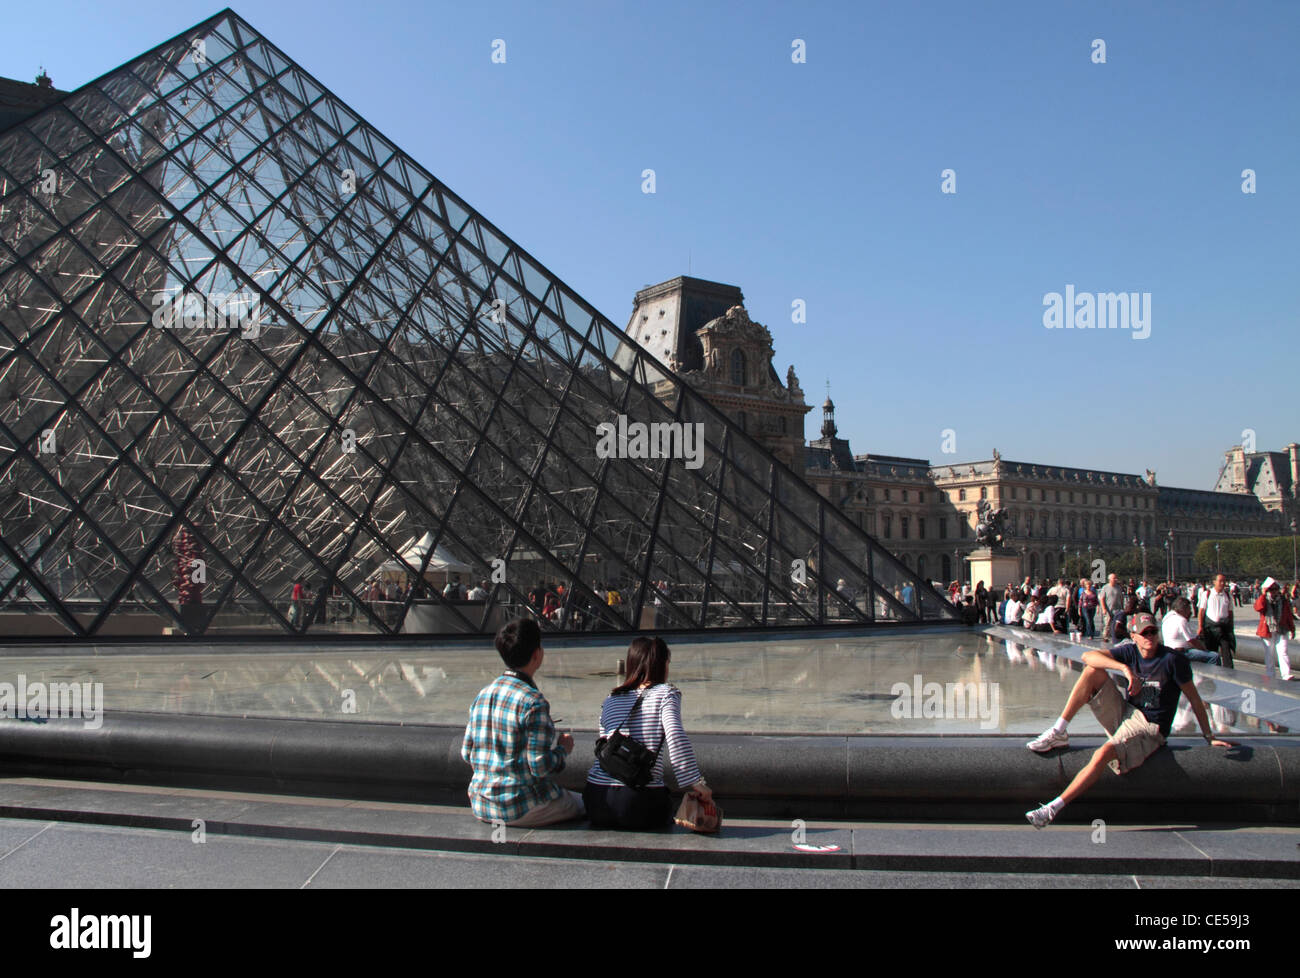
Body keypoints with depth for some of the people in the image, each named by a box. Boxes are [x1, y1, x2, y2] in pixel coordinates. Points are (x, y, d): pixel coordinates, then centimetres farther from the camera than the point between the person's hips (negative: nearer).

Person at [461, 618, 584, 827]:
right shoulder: (533, 702, -19)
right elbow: (540, 766, -19)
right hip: (522, 809, -7)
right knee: (582, 804, 15)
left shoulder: (482, 695, 3)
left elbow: (467, 753, 9)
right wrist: (563, 749, 0)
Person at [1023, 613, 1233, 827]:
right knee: (1093, 671, -13)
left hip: (1148, 729, -5)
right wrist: (1125, 668, -27)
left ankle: (1054, 808, -31)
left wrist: (1209, 737, -3)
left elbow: (1194, 699, -4)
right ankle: (1059, 733, -15)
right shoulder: (1130, 652, 2)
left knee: (1103, 754, -32)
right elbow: (1088, 656, -12)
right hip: (1123, 714, 5)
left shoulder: (1173, 660, -10)